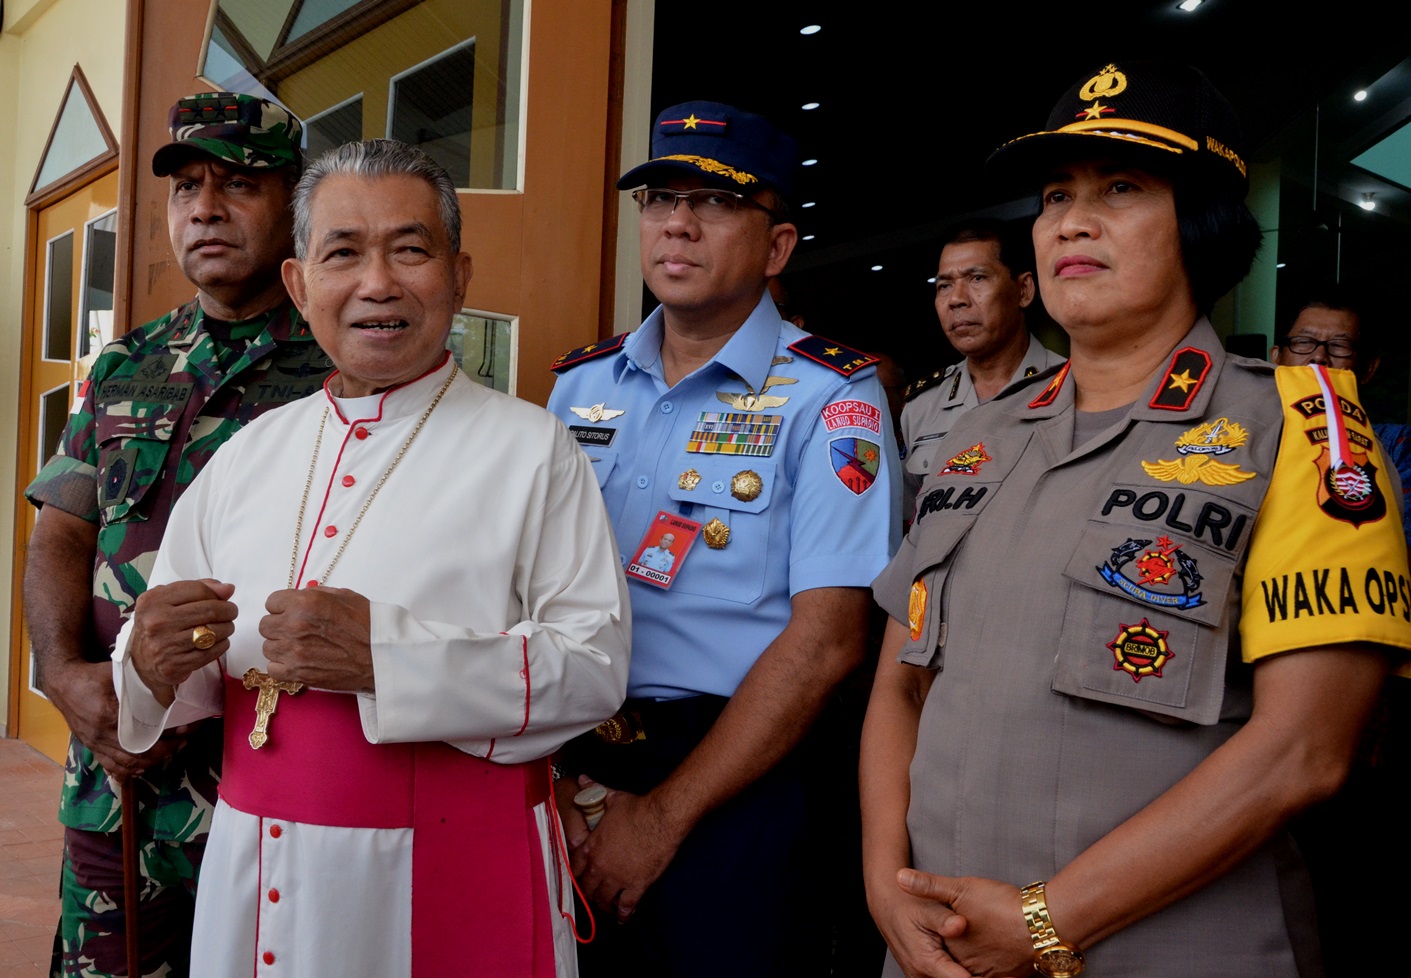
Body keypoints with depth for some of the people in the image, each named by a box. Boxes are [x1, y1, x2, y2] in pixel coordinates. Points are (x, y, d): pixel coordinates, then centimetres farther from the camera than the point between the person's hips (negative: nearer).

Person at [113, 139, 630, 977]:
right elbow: (192, 679, 11)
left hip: (452, 886, -4)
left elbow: (594, 665, -16)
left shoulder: (532, 449, -7)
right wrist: (156, 664, -12)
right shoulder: (250, 454, 8)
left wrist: (383, 655, -24)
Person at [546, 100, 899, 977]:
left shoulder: (828, 397, -8)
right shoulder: (580, 385, 7)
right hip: (568, 775, 5)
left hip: (739, 781, -4)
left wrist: (663, 815, -15)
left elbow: (827, 638, -15)